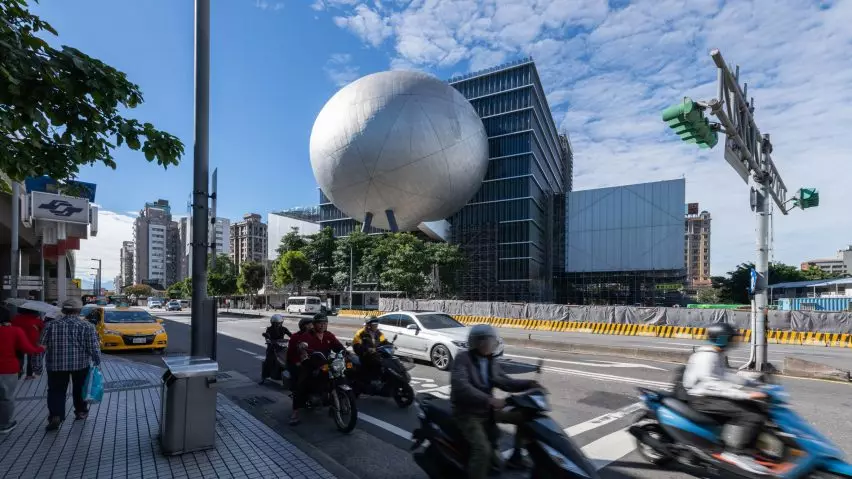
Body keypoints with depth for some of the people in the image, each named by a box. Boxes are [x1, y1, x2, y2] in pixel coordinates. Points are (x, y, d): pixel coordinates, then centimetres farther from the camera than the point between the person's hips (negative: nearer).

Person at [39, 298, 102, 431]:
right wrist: (97, 361, 3)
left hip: (55, 365, 1)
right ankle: (81, 411, 28)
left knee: (56, 391, 8)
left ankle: (55, 415, -8)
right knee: (79, 389, 17)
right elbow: (94, 347, -9)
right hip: (81, 364, 0)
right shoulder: (87, 326, -7)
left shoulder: (51, 325, -1)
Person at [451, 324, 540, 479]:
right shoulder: (463, 358, -17)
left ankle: (516, 457, 18)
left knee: (523, 416, 4)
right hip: (467, 412, -7)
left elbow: (505, 382, 8)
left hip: (487, 410, 8)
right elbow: (460, 385, -31)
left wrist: (529, 384, -9)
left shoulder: (491, 362, 7)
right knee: (483, 449, -28)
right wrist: (489, 399, -41)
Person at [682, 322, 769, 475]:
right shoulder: (706, 356, -20)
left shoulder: (717, 354, 13)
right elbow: (712, 384, -30)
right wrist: (746, 394, -33)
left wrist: (751, 384, 18)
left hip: (712, 394, 11)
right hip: (702, 399, -11)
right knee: (748, 414, -22)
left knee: (755, 408, 9)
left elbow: (722, 376, 26)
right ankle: (735, 453, -15)